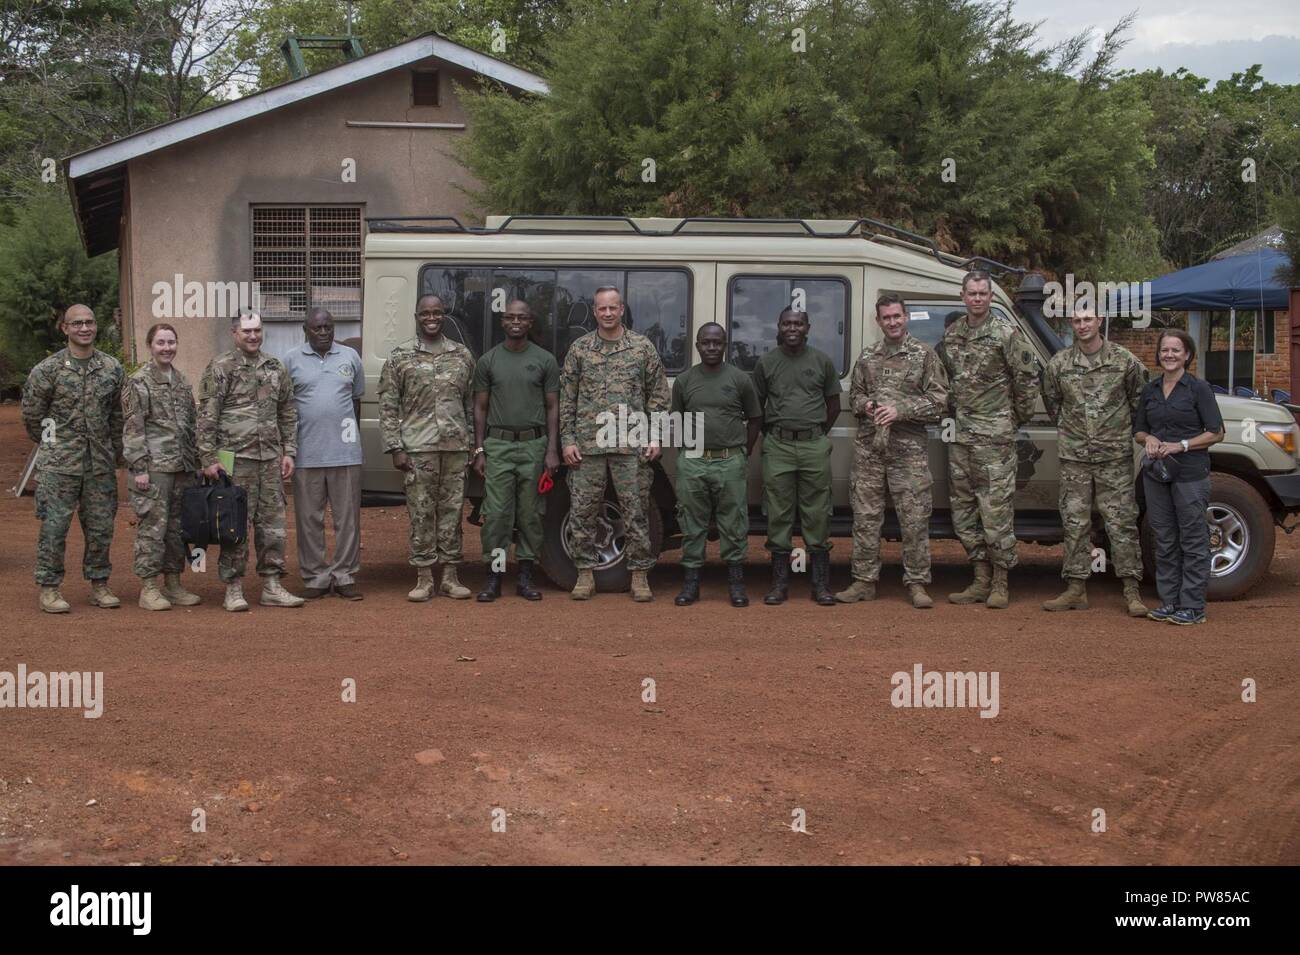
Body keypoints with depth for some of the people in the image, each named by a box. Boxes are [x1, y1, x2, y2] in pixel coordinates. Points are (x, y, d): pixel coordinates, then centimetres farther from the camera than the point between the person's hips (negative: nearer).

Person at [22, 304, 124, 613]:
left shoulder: (112, 368, 5)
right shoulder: (47, 370, -4)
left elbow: (119, 414, 12)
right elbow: (32, 416, 4)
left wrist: (114, 452, 11)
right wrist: (54, 446, 8)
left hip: (100, 464, 3)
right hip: (58, 465, -3)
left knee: (101, 526, 7)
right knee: (54, 526, -2)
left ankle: (98, 584, 19)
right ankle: (49, 587, 8)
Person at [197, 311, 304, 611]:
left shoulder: (276, 369, 13)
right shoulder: (220, 368, -2)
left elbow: (288, 414, 17)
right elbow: (207, 417, -5)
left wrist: (288, 452, 9)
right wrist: (209, 458, -11)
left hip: (271, 459, 5)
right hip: (235, 458, -5)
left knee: (272, 523, 7)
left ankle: (272, 586, 15)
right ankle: (234, 589, 6)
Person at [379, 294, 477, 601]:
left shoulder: (463, 355, 10)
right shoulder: (400, 357, 2)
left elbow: (471, 404, 13)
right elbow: (387, 407, 1)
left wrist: (474, 445, 7)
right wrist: (395, 448, -6)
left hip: (456, 447, 2)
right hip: (417, 448, -2)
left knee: (452, 512, 6)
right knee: (421, 513, 1)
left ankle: (450, 576, 13)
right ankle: (424, 579, 8)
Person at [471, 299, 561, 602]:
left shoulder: (545, 360, 6)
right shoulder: (488, 361, 8)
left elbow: (552, 408, 6)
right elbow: (480, 408, 10)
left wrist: (552, 450, -3)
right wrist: (479, 451, 2)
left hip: (534, 444, 0)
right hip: (498, 444, 0)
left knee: (530, 514, 4)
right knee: (496, 514, -3)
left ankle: (526, 578, 11)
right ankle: (494, 578, 2)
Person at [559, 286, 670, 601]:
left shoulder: (643, 347, 5)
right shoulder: (579, 349, 7)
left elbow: (658, 395, 7)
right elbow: (567, 399, 8)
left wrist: (654, 437, -1)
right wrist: (567, 440, 1)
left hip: (632, 445, -1)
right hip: (587, 444, 1)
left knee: (636, 512, 2)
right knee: (583, 511, 3)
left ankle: (640, 576, 10)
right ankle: (586, 575, 14)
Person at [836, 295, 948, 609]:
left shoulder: (925, 355, 2)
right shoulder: (867, 356, 13)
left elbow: (939, 401, -3)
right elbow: (854, 395, 21)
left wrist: (901, 410, -14)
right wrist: (865, 405, -3)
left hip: (909, 449, -3)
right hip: (869, 447, 3)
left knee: (914, 518, -2)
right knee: (865, 516, 5)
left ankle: (916, 583, 6)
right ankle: (864, 581, 13)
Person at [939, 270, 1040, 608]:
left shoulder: (1006, 334, -6)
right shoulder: (951, 334, 11)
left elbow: (1029, 376, -3)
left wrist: (1019, 416, 1)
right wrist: (954, 411, 15)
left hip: (995, 435, -6)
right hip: (960, 435, 6)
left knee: (997, 508, -7)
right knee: (963, 509, 8)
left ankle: (1000, 584, 1)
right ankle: (981, 580, 17)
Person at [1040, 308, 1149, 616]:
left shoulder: (1125, 360, -1)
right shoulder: (1058, 364, 3)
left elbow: (1140, 400, 10)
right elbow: (1051, 401, 18)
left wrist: (1128, 432, 11)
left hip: (1115, 455, -2)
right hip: (1073, 456, 2)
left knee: (1121, 522, -2)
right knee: (1075, 524, 4)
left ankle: (1132, 591, 3)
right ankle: (1076, 589, 11)